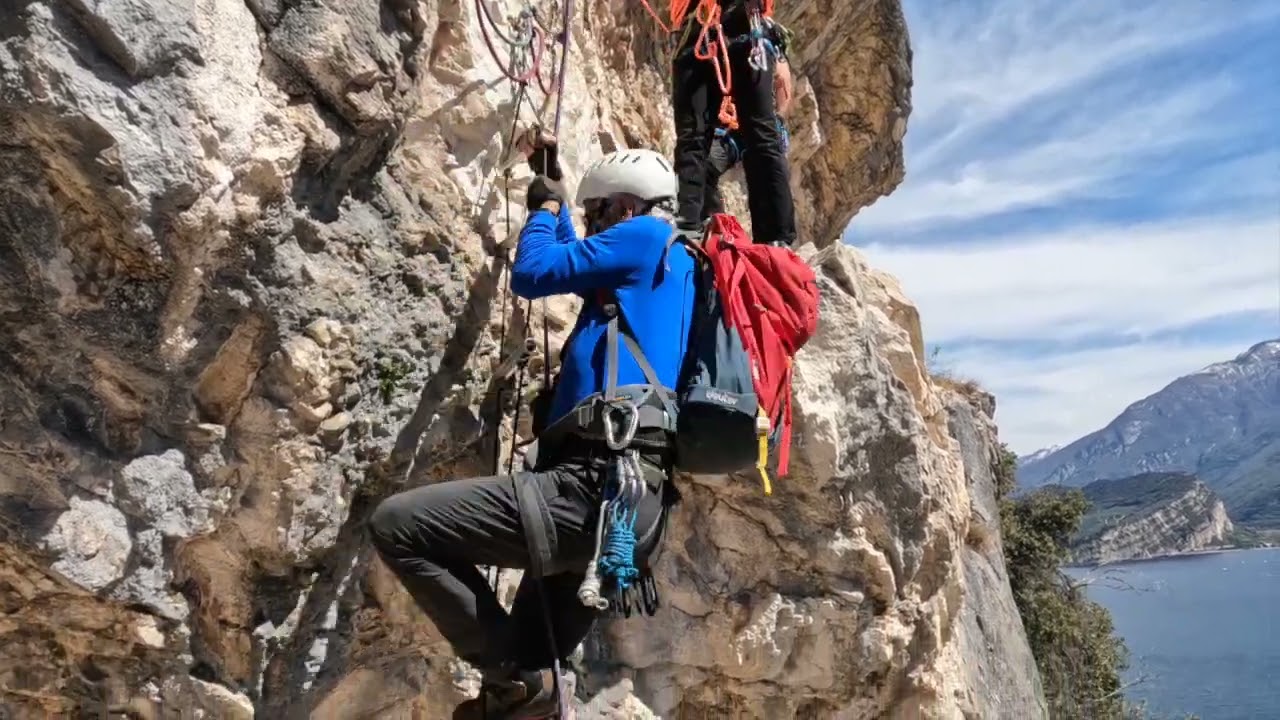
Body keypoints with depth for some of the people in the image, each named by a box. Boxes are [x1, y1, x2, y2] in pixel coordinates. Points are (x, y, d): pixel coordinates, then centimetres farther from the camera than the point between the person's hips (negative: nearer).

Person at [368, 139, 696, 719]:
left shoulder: (645, 236, 1)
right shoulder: (667, 268, 28)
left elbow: (532, 274, 0)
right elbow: (580, 267, 46)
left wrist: (545, 208, 17)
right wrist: (556, 207, 52)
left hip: (598, 486, -10)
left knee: (396, 524, -10)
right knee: (535, 658, 22)